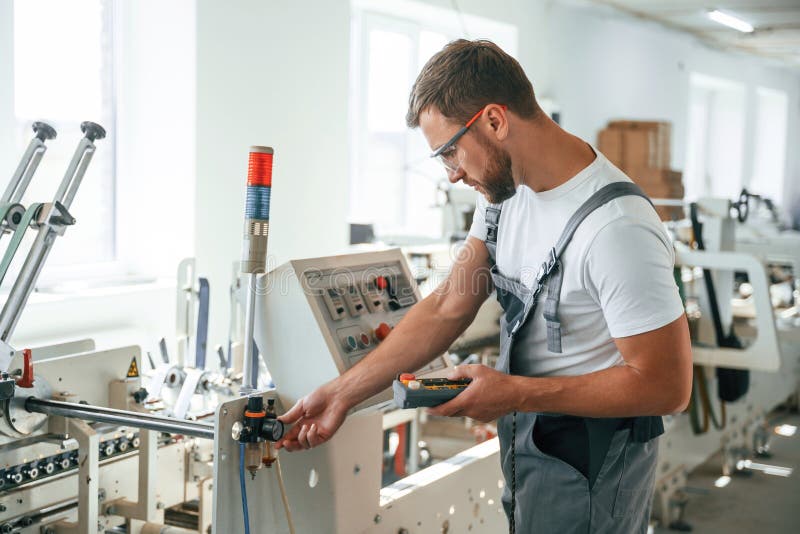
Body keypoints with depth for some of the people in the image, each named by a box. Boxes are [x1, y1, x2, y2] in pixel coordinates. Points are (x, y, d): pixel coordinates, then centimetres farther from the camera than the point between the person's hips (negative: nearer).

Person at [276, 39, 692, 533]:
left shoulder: (616, 229, -28)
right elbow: (449, 308, 3)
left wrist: (517, 393, -22)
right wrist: (342, 394, -1)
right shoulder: (505, 187, -2)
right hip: (524, 429, 8)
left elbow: (667, 386, -25)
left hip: (591, 451, -7)